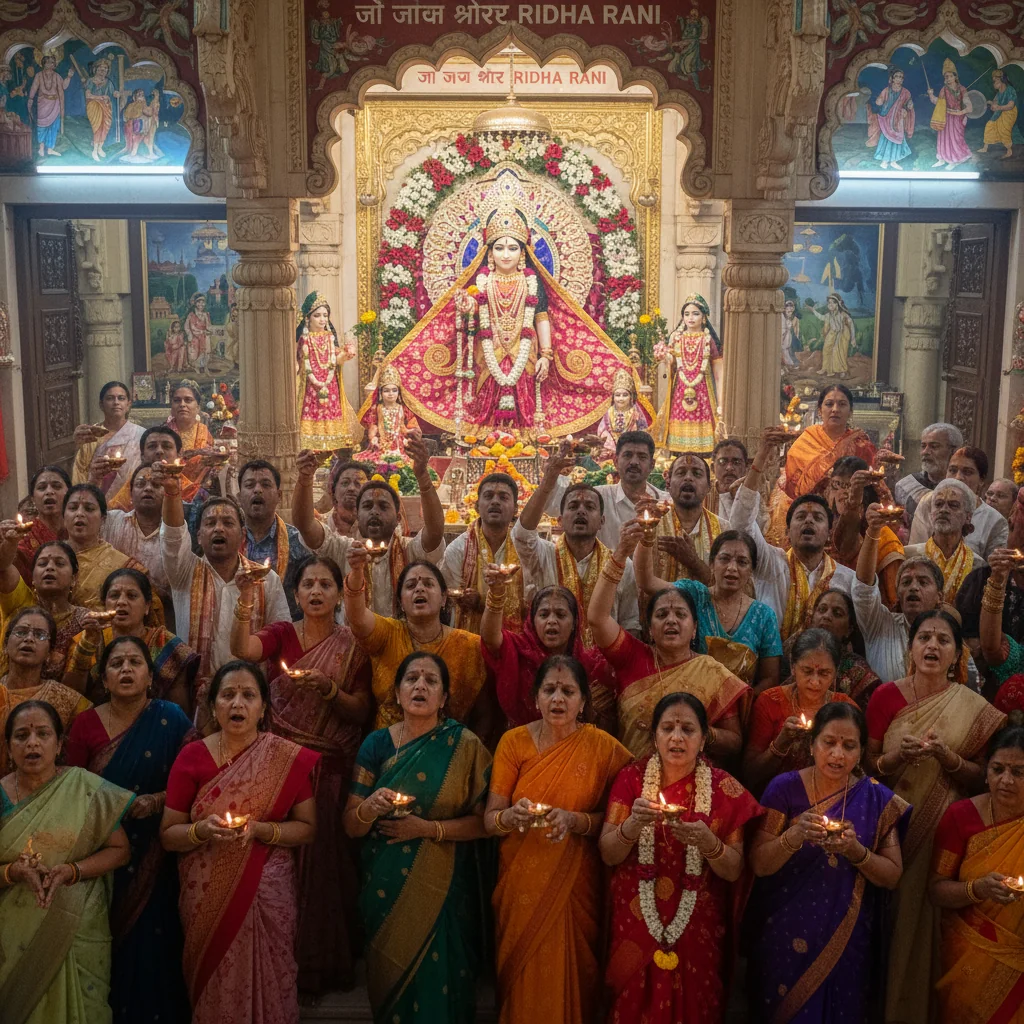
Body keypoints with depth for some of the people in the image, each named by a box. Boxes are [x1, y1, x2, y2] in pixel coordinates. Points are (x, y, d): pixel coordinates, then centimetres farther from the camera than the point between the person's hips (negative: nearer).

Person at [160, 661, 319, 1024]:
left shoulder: (289, 759, -7)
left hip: (266, 893, -1)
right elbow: (168, 835, 0)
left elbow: (307, 828, -2)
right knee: (212, 987, 13)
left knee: (263, 984, 7)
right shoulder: (191, 757, -4)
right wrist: (204, 829, -20)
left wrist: (259, 829, -18)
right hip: (206, 896, 1)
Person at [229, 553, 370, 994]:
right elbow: (242, 648, -18)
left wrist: (328, 688, -18)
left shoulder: (352, 644, 4)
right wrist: (245, 598, -31)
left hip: (331, 766, 0)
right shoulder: (281, 634, 4)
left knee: (323, 856, -1)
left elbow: (360, 713, -1)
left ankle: (322, 962, 15)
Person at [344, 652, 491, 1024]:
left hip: (441, 889, -2)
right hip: (385, 887, 2)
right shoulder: (377, 743, -1)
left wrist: (428, 828, -17)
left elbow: (483, 821, -7)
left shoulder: (464, 746, -6)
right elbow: (351, 826, 0)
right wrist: (371, 807, -21)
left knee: (435, 979, 4)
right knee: (390, 976, 13)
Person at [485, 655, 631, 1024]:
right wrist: (512, 816, -25)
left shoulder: (603, 747, -6)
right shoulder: (514, 742, -3)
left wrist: (574, 820, -20)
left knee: (571, 975, 9)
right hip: (521, 882, 1)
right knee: (522, 978, 10)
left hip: (576, 882, -1)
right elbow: (489, 819, -5)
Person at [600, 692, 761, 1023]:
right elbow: (608, 855, -7)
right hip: (636, 922, 1)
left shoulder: (725, 788, -6)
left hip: (698, 928, 0)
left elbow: (734, 871, -6)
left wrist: (707, 842, -26)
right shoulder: (631, 778, -5)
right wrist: (633, 824, -26)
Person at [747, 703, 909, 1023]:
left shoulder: (877, 798, -4)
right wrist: (794, 836, -28)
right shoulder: (784, 788, -8)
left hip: (846, 941, 1)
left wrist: (856, 851, -21)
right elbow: (759, 865, -9)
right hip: (784, 937, 0)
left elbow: (893, 876, -3)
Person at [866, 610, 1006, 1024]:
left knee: (926, 924, 6)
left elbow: (981, 779, 1)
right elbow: (865, 764, 1)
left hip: (944, 832, 0)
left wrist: (947, 757, -17)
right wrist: (895, 758, -19)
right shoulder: (886, 695, -3)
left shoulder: (976, 709, -2)